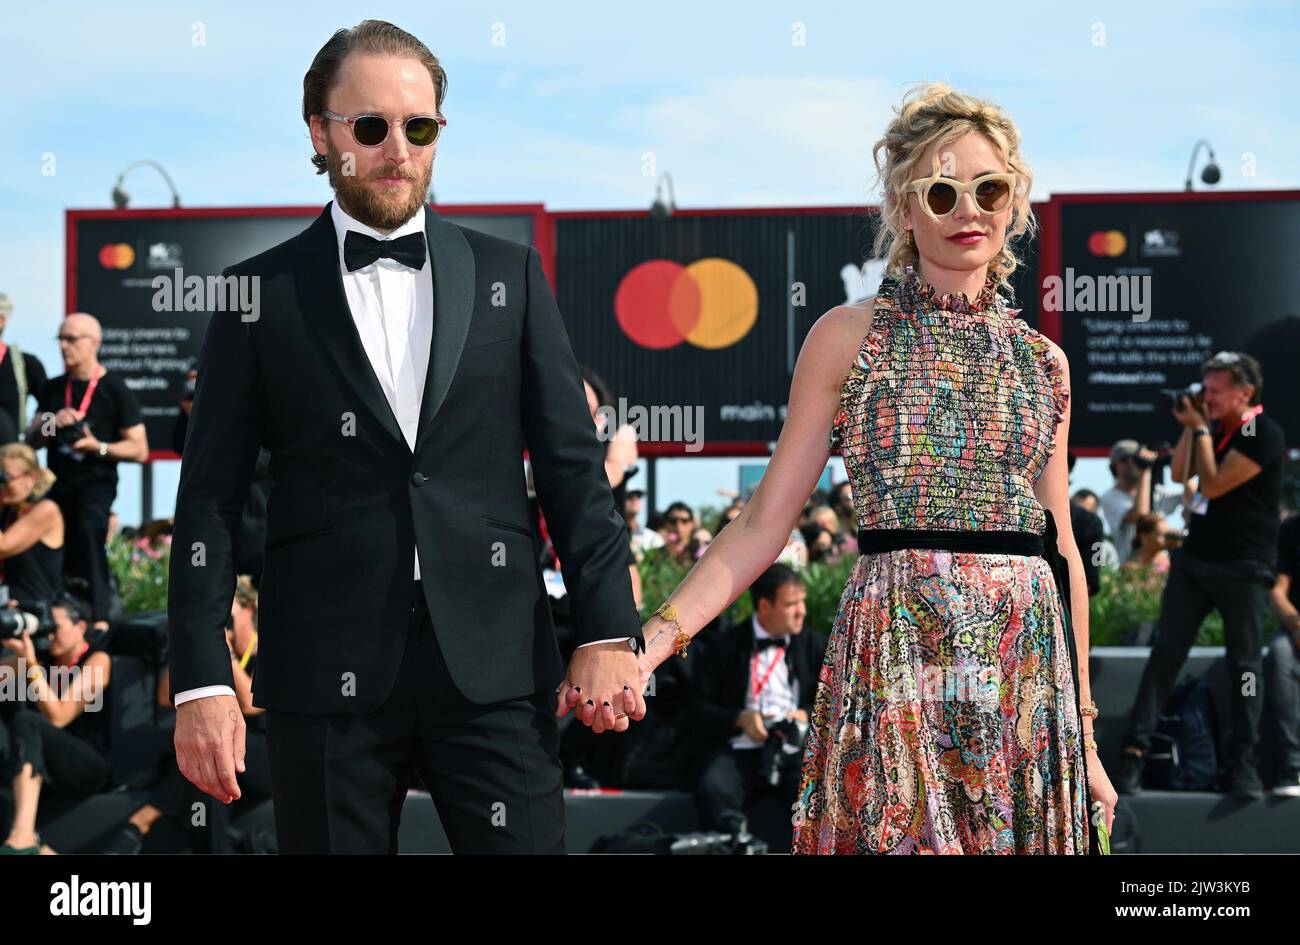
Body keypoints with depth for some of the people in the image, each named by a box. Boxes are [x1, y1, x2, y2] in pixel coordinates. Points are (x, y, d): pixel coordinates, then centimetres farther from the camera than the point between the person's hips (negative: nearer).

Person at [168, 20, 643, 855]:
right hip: (329, 676, -1)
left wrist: (608, 631, -1)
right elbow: (212, 500, 3)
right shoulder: (261, 293, 6)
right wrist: (201, 682, -5)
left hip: (496, 665, 1)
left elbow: (573, 466, 8)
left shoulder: (509, 275, 11)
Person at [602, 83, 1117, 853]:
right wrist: (657, 636, -15)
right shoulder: (848, 339, 2)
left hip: (1027, 670, 4)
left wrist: (1084, 732, 13)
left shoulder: (1042, 359, 12)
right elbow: (766, 521, -2)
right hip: (897, 661, -3)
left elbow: (1061, 549, 14)